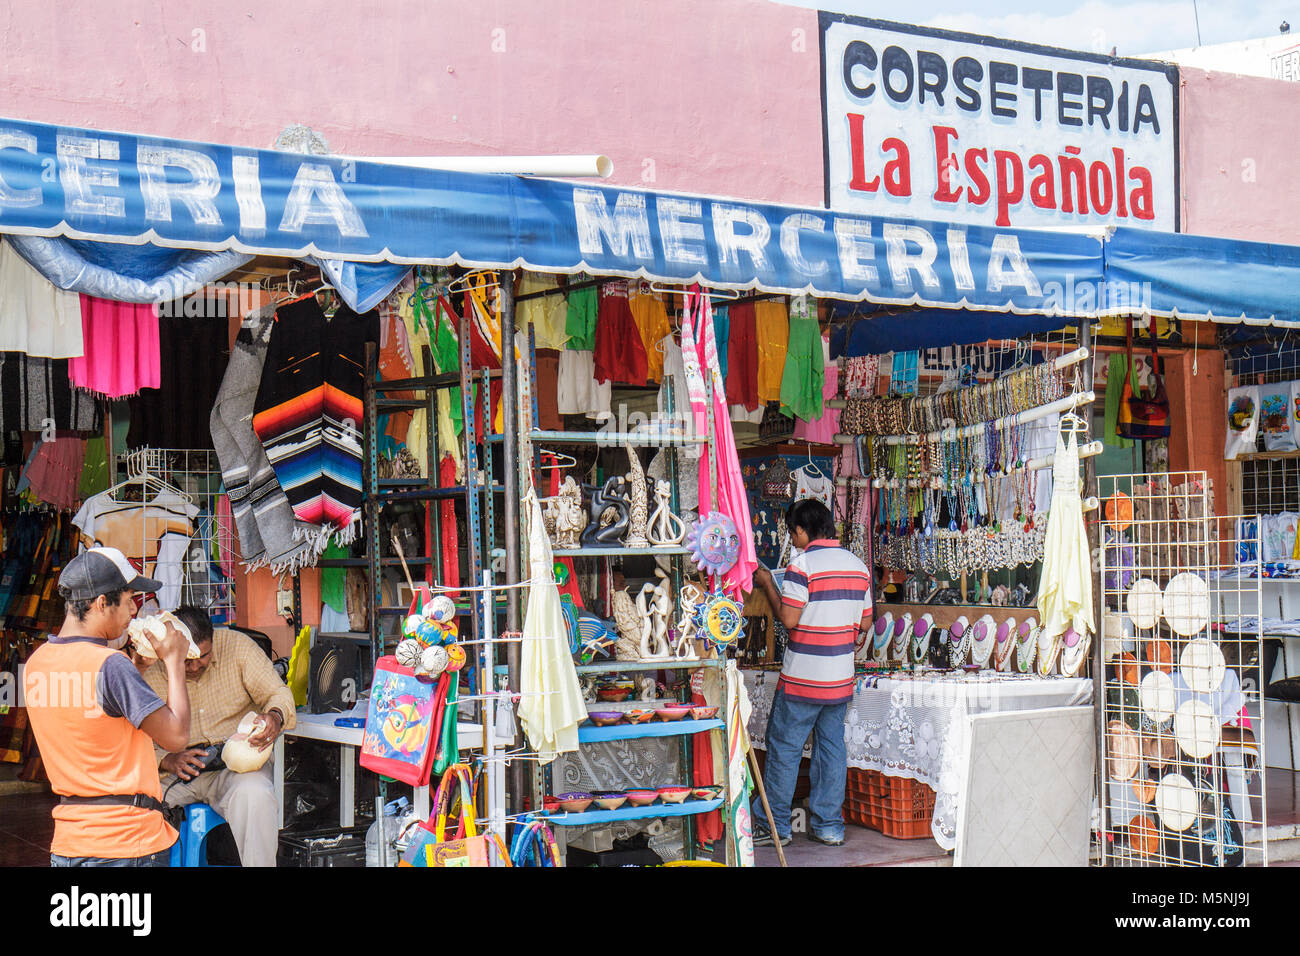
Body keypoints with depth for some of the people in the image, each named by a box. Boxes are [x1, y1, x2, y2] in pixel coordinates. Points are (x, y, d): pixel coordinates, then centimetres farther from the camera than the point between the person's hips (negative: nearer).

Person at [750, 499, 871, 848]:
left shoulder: (803, 564, -13)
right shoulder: (858, 566, 7)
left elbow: (789, 619, -17)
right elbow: (865, 623, 11)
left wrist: (767, 584, -4)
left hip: (802, 679, -6)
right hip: (841, 678, 6)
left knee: (784, 749, 4)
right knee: (832, 747, 11)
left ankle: (774, 825, 9)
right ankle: (829, 826, 14)